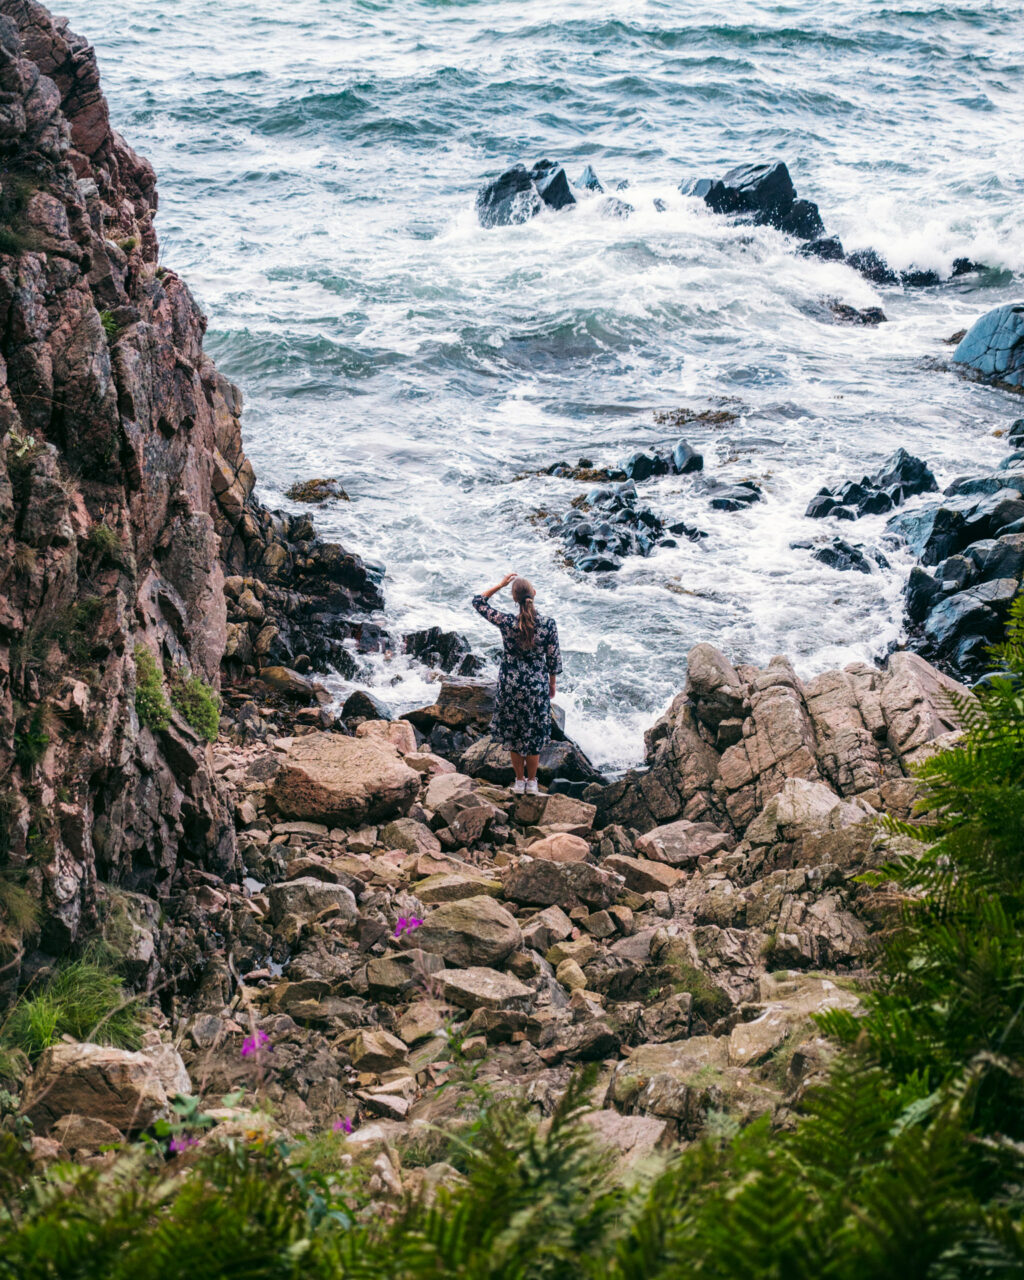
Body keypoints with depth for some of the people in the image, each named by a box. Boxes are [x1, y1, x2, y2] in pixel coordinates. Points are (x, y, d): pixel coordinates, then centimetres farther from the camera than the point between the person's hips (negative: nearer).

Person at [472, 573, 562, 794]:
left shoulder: (506, 622, -18)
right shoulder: (548, 624, -16)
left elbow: (478, 602, -2)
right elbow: (553, 659, -5)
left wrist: (500, 585, 0)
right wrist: (552, 684, 10)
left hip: (510, 686, 0)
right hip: (537, 686, 0)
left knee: (513, 734, 18)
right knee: (534, 734, 17)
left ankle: (519, 780, 29)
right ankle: (531, 782, 30)